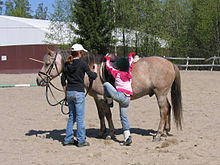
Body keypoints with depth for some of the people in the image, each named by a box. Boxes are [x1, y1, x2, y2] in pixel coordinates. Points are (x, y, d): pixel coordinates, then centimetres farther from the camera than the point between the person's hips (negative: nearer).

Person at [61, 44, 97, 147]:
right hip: (78, 93, -6)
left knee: (71, 116, 17)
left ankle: (68, 139, 20)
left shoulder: (67, 64, 6)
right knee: (80, 117, 2)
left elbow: (63, 80, 10)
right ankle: (81, 141, 8)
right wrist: (95, 69, 13)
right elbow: (92, 76, -6)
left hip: (69, 92, 6)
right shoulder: (82, 63, -11)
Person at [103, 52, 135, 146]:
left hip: (120, 95, -6)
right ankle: (127, 138, 2)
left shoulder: (117, 73, 1)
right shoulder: (129, 73, 14)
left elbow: (109, 67, 16)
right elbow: (131, 64, 33)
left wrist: (107, 60, 35)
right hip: (127, 99, 6)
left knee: (106, 84, 7)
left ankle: (107, 100, 18)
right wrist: (131, 56, 50)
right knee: (123, 117, 11)